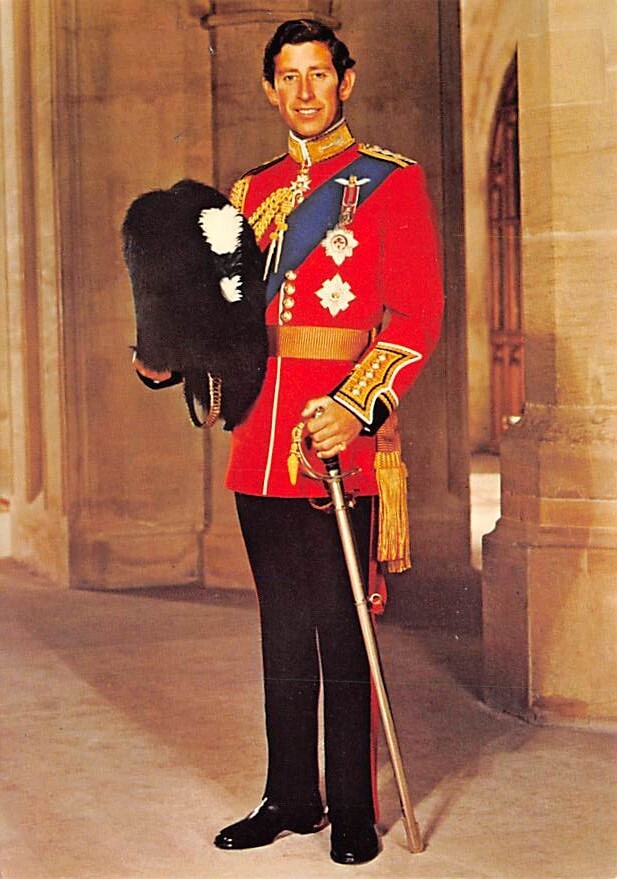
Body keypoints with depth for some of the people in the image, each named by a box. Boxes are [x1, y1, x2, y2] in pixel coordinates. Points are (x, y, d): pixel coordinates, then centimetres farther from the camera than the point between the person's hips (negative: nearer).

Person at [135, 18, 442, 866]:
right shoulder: (252, 193, 16)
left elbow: (417, 315, -8)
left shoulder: (392, 182, 0)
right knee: (282, 629, 12)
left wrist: (355, 407, -20)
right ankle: (291, 798, 24)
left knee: (340, 633, 0)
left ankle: (354, 812, 12)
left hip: (339, 442, -5)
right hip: (261, 444, 5)